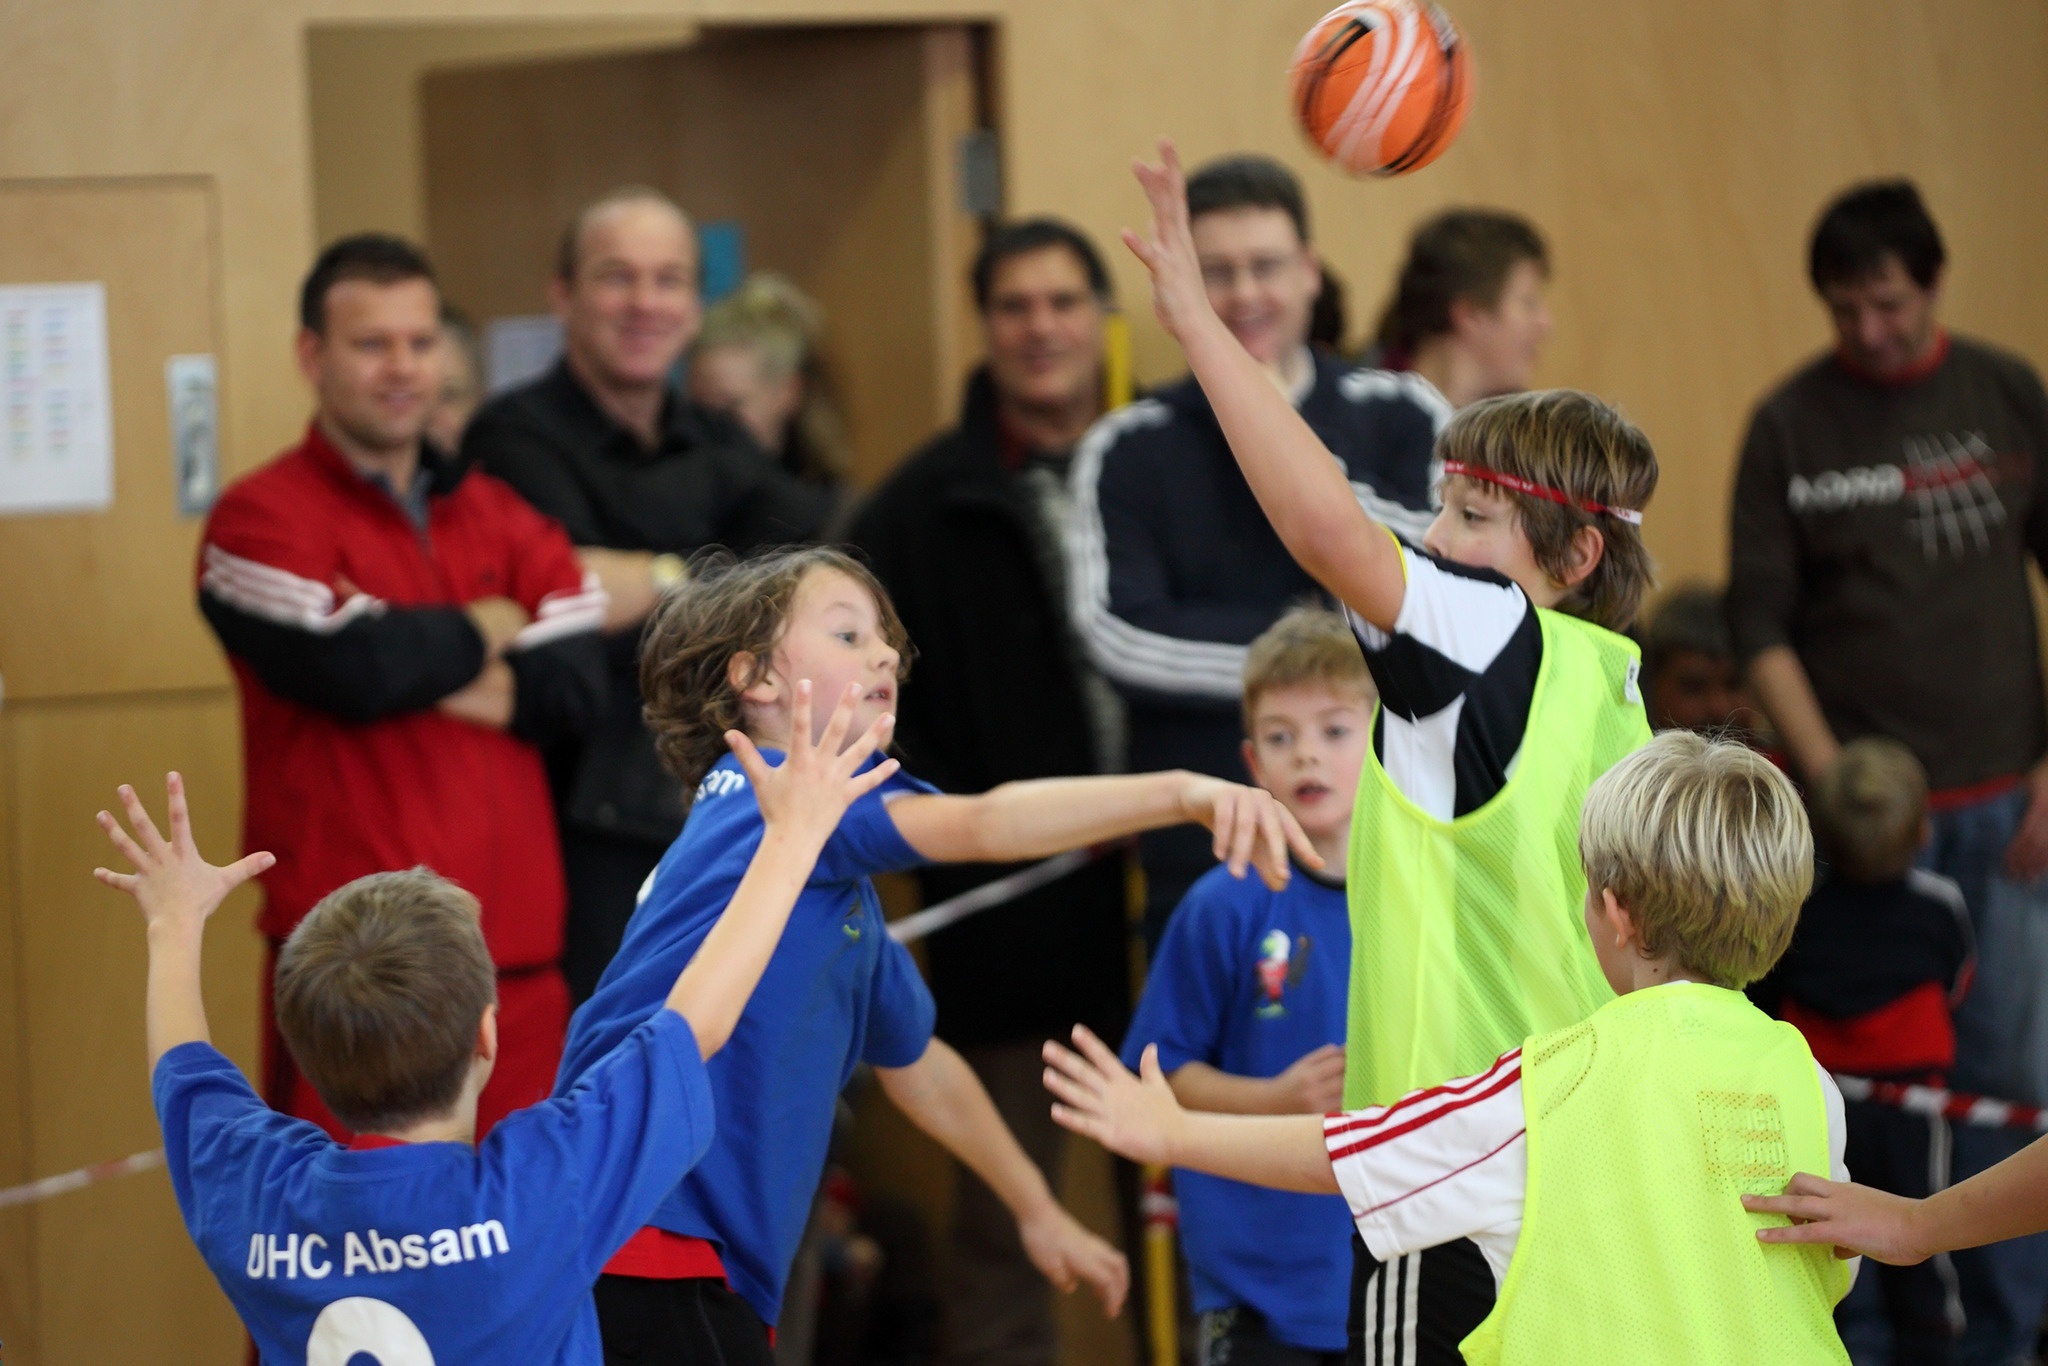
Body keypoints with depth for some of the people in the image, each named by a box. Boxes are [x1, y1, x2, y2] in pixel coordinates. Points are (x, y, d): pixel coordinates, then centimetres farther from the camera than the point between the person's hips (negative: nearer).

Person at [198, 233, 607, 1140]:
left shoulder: (500, 516, 16)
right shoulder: (262, 521, -2)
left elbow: (579, 684, 2)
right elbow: (348, 665, -19)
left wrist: (429, 676, -11)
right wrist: (485, 631, -1)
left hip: (516, 946, 6)